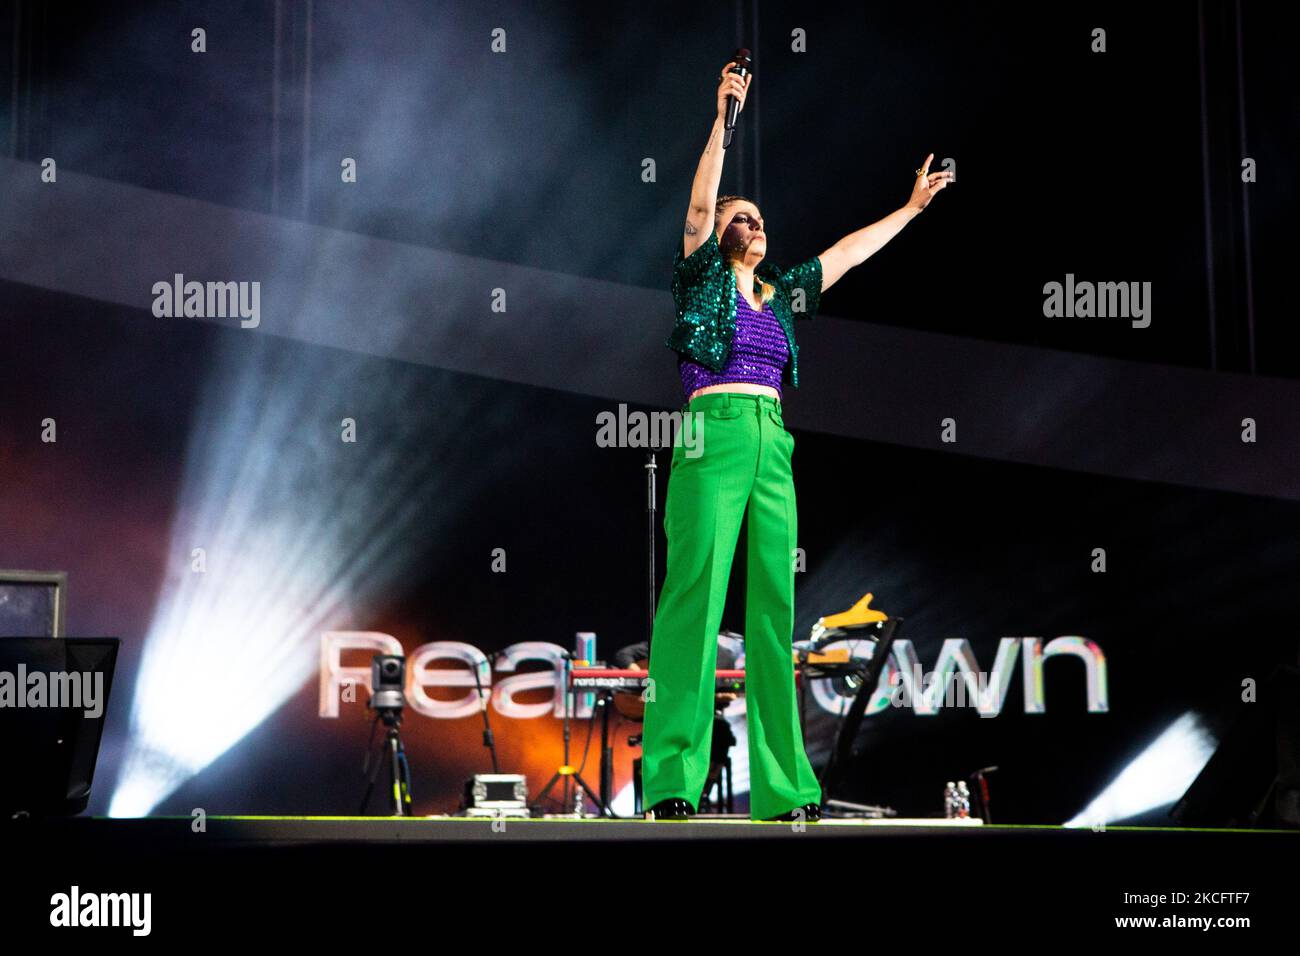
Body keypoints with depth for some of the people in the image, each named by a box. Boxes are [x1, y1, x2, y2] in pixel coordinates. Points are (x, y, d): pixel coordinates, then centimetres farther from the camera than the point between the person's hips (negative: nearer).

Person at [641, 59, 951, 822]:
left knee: (774, 606, 2)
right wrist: (724, 119, -8)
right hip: (715, 435, -6)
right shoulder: (704, 277, 10)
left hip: (773, 446, 6)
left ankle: (783, 786, 3)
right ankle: (671, 780, -17)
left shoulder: (781, 295, 24)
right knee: (696, 594, -14)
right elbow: (699, 205, -3)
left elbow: (850, 250, 32)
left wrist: (912, 207, 38)